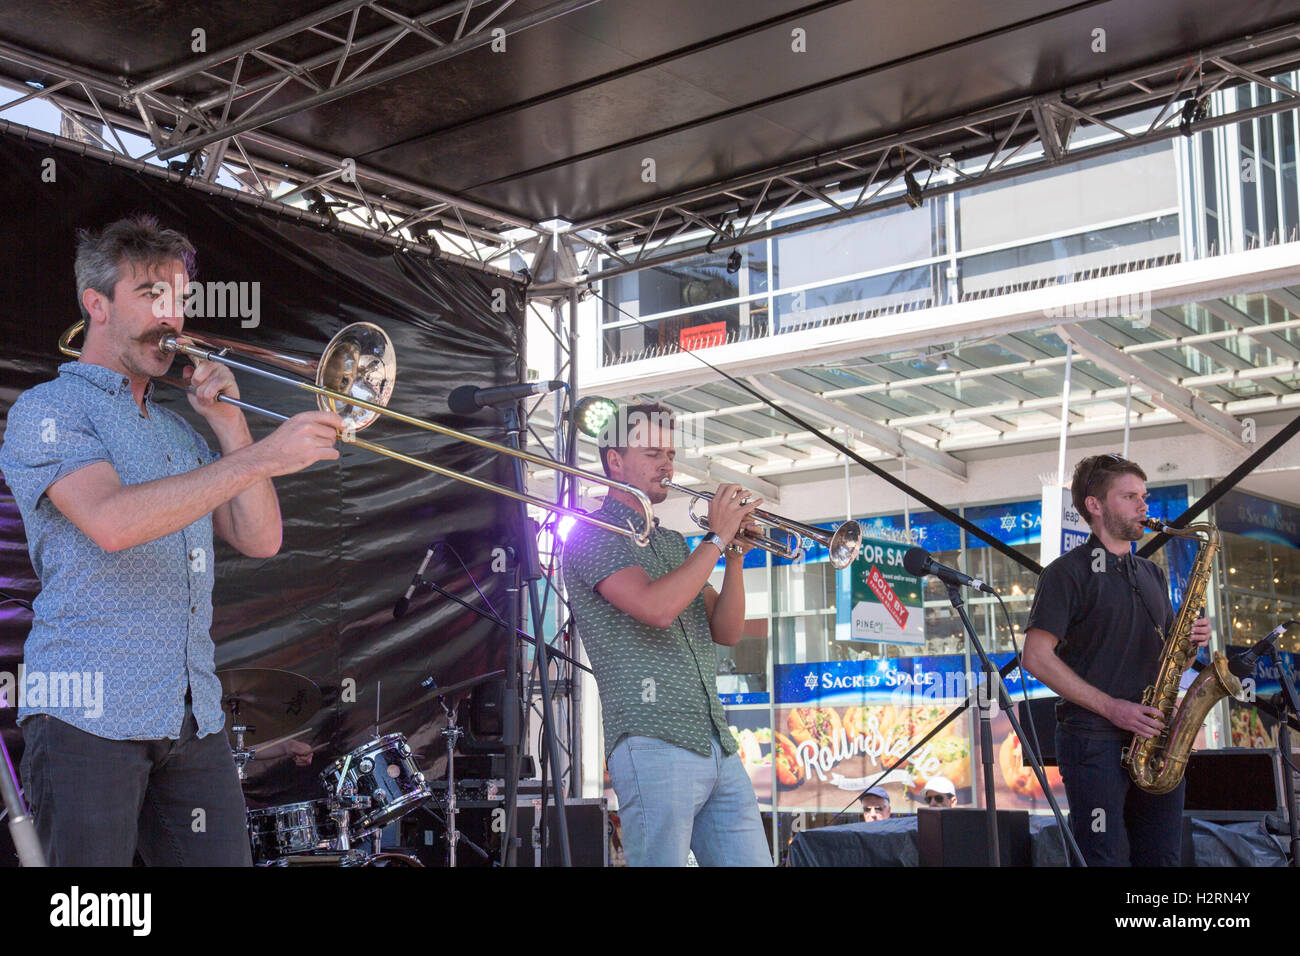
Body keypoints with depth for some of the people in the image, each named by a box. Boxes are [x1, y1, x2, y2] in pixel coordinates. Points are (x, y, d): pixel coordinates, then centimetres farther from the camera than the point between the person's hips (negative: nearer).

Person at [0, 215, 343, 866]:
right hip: (89, 714, -6)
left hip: (193, 717, 6)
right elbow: (111, 521, -20)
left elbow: (258, 540, 13)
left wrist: (229, 425, 4)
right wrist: (260, 457, -23)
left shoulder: (180, 431, 23)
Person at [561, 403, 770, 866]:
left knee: (750, 859, 3)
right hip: (654, 744, -7)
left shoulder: (674, 544, 24)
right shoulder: (592, 536, 0)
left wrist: (736, 556, 3)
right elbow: (656, 607, -17)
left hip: (717, 746, 7)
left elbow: (726, 632, 16)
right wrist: (717, 538, -8)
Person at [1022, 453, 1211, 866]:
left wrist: (1189, 642, 2)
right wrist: (1111, 707, -15)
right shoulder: (1068, 572, -3)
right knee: (1105, 858, -7)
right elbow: (1037, 657, -10)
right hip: (1094, 739, -7)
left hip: (1154, 738, 7)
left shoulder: (1152, 574, 19)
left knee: (1164, 857, 6)